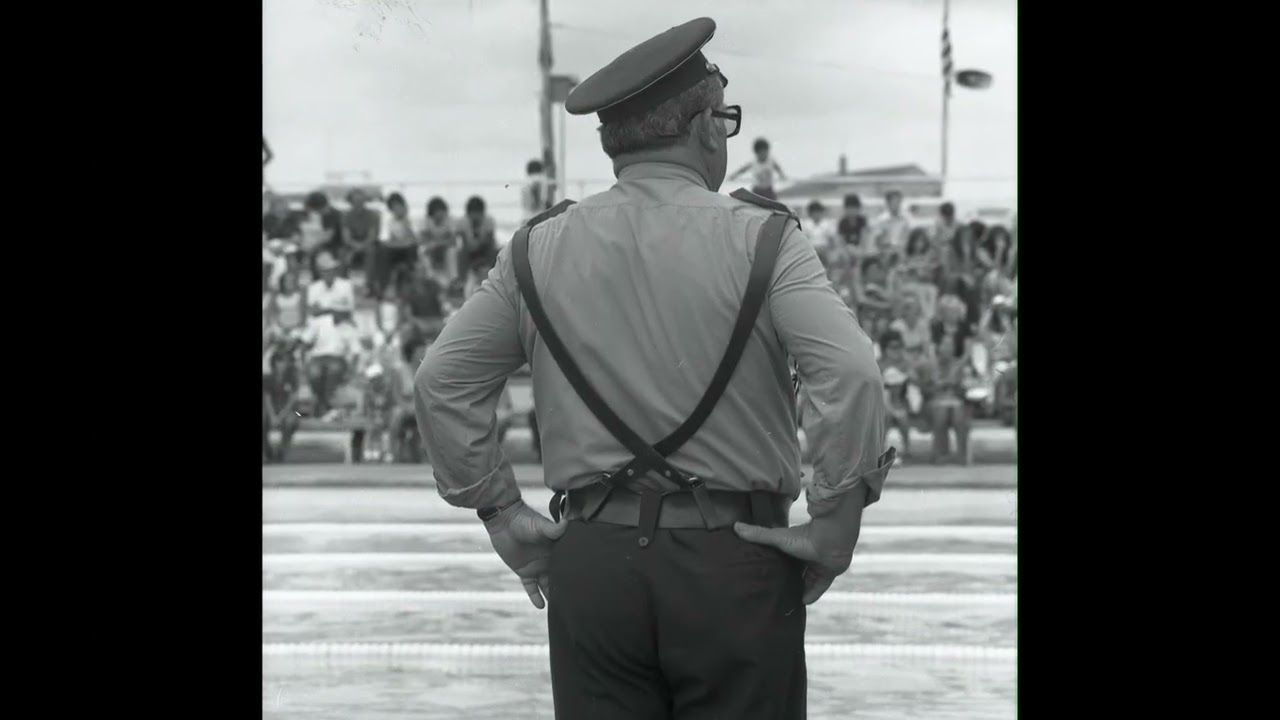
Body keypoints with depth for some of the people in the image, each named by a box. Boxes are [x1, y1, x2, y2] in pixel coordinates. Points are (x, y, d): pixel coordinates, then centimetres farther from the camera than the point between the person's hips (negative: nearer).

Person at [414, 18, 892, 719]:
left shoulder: (538, 249, 5)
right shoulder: (761, 238, -6)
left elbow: (441, 383, 7)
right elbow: (851, 377, -17)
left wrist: (498, 510, 11)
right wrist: (834, 527, -8)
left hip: (587, 559, 3)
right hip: (732, 559, -3)